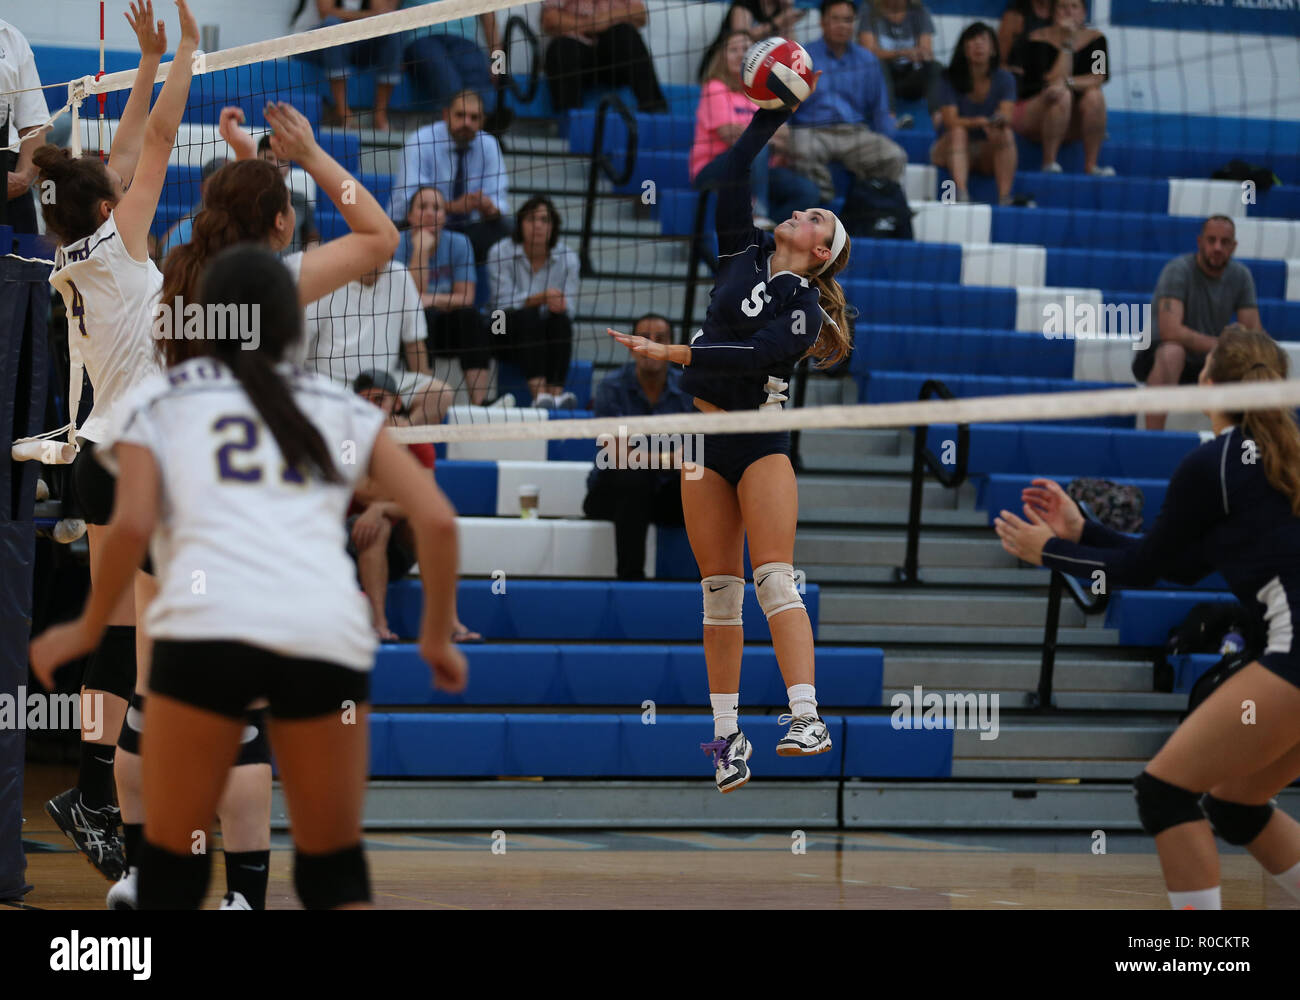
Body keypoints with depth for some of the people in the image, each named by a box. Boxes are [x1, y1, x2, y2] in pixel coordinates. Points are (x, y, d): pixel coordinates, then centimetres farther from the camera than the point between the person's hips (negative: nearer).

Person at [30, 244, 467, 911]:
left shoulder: (161, 398, 20)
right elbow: (436, 519, 14)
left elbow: (131, 527, 4)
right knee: (334, 864, 18)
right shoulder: (342, 408, 25)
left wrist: (87, 630, 19)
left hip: (207, 627, -2)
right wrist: (437, 637, 26)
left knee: (171, 859, 13)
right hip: (329, 633, 2)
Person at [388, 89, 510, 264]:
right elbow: (409, 201, -21)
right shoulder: (421, 142, -11)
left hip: (468, 227, 4)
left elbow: (499, 200, -3)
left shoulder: (489, 145, 1)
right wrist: (453, 207, -37)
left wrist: (490, 208, -29)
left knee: (503, 228, -25)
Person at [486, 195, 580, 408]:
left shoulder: (567, 258, -1)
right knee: (527, 315, -34)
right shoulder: (501, 253, -7)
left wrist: (560, 304, -29)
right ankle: (538, 392, -52)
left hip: (549, 338, 2)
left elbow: (569, 309, -4)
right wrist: (541, 298, -30)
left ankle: (556, 392, -46)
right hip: (506, 333, -2)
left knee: (560, 319, -30)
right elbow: (504, 302, -15)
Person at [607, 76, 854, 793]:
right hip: (705, 441, 5)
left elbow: (749, 357, -19)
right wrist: (773, 115, 3)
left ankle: (808, 719, -25)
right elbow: (731, 175, 8)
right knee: (719, 591, 4)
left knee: (775, 579, -17)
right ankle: (726, 734, 6)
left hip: (761, 441, -5)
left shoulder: (804, 308, -6)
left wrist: (671, 353, -24)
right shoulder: (743, 256, 11)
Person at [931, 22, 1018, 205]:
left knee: (1006, 134, -27)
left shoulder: (1004, 79, -1)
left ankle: (1004, 198, -41)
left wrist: (1001, 120, -41)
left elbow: (1007, 116, -16)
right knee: (958, 132, -32)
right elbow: (951, 121, -18)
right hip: (951, 149, -1)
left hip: (988, 151, 1)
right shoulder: (950, 80, -7)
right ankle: (961, 195, -49)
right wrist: (981, 122, -34)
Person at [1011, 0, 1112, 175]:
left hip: (1072, 124, 3)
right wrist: (1068, 44, -24)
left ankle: (1091, 166, -23)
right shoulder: (1039, 39, -9)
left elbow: (1100, 77, -14)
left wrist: (1068, 82, -30)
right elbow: (1053, 81, -21)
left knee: (1094, 96, -25)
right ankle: (1049, 164, -28)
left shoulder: (1094, 38, 2)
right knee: (1061, 95, -33)